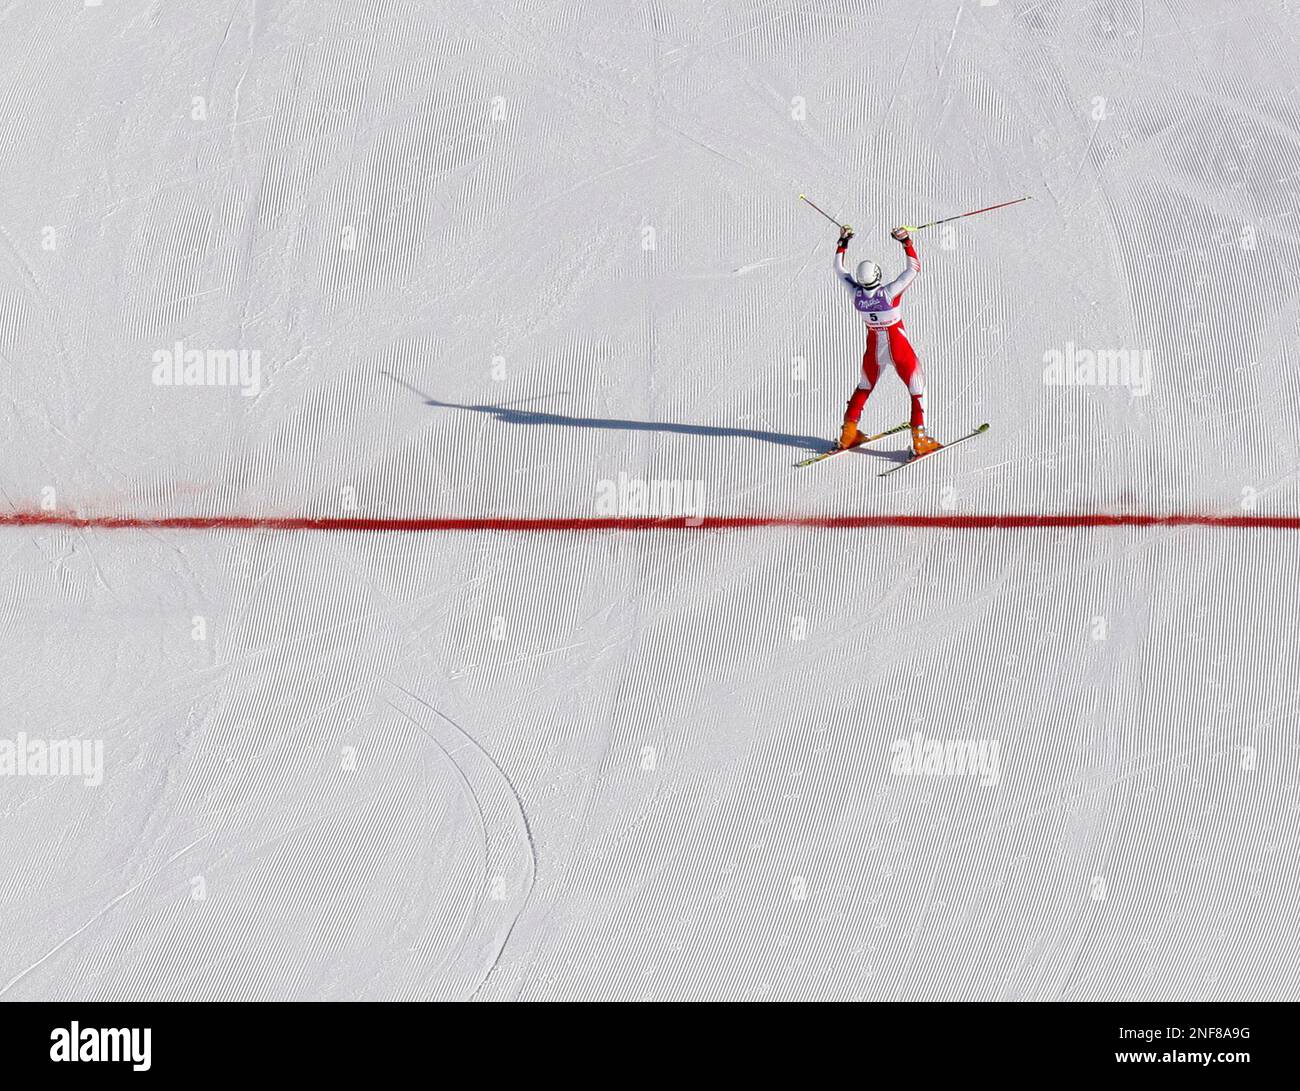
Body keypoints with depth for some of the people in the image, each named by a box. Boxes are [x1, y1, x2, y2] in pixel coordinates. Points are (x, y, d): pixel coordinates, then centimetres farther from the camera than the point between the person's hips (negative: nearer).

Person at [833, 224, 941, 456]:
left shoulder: (856, 294, -16)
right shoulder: (889, 293, -28)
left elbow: (839, 269, 1)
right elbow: (914, 268, -20)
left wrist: (842, 242, 7)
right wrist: (906, 241, -19)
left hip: (874, 351, 4)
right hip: (899, 350, -4)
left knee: (865, 386, 27)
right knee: (918, 389, 9)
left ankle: (849, 432, 30)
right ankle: (920, 440, 4)